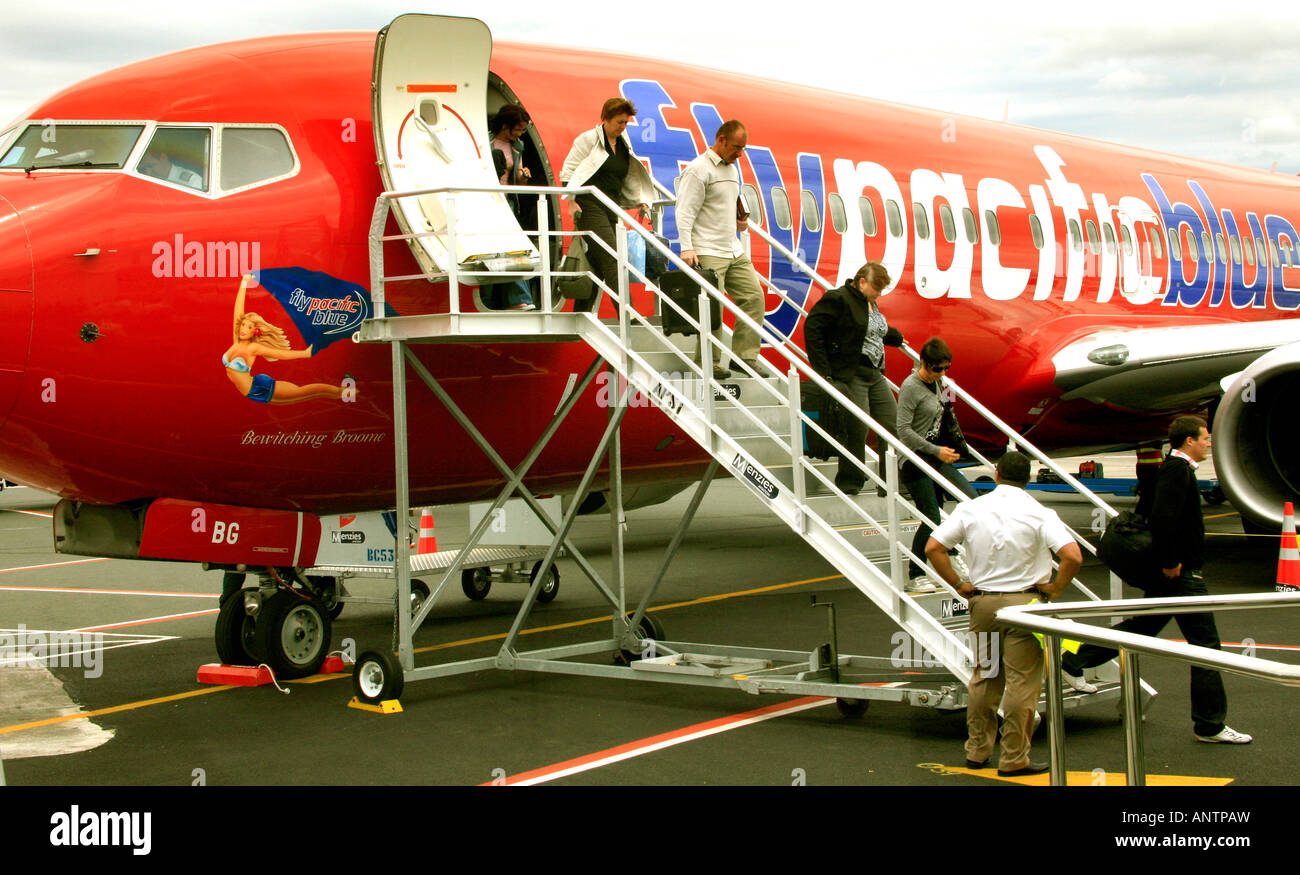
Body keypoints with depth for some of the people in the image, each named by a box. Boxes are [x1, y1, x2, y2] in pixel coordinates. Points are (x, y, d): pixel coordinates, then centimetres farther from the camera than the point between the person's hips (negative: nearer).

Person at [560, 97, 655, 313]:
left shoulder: (624, 144, 17)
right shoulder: (589, 139, -2)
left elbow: (631, 178, 24)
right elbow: (568, 171, -4)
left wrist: (641, 201, 11)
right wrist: (572, 202, -12)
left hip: (612, 209, 7)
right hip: (590, 207, -7)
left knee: (598, 264, 4)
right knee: (611, 259, -18)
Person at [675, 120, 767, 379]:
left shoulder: (732, 169, 18)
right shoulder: (698, 170, -10)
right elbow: (685, 212, -15)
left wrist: (740, 221, 12)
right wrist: (686, 248, -22)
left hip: (734, 251, 9)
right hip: (707, 253, -9)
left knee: (753, 296, 3)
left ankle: (745, 356, 8)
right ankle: (709, 364, -1)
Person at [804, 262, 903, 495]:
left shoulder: (870, 303, 16)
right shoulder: (838, 299, -11)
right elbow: (812, 327, -15)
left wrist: (897, 337, 51)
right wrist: (823, 370, -17)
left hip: (876, 375, 9)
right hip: (851, 376, -9)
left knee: (893, 426, 4)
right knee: (857, 429, -11)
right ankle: (849, 482, 4)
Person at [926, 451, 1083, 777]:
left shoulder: (970, 509, 1)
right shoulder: (1039, 514, -9)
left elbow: (933, 547, -1)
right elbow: (1073, 556, -19)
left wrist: (960, 585, 5)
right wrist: (1055, 588, -5)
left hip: (982, 601, 4)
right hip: (1024, 602, -4)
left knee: (984, 678, 16)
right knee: (1021, 682, 2)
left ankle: (977, 750, 23)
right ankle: (1013, 759, 4)